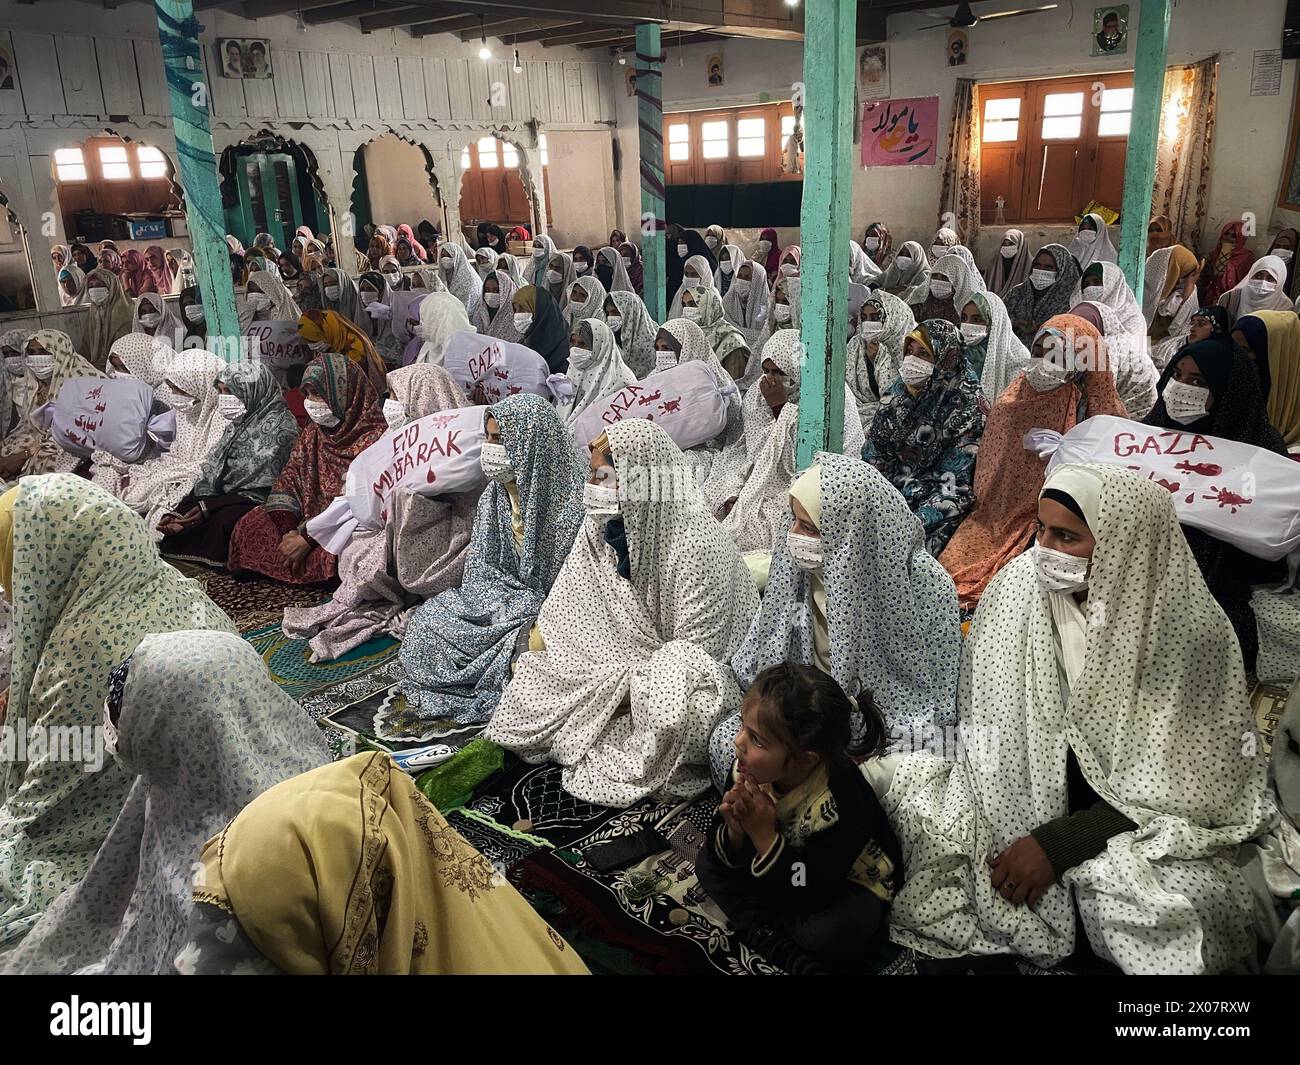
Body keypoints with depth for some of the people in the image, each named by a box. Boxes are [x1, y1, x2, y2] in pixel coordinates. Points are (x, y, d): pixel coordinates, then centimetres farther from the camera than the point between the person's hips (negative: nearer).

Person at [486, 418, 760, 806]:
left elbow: (692, 651, -22)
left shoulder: (696, 544, -25)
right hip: (618, 665, 7)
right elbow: (564, 615, 2)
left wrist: (617, 689, -21)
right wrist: (529, 657, -12)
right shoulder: (603, 525, -3)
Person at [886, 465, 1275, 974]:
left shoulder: (1189, 628, -17)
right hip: (1021, 794, 3)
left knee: (1177, 914, -30)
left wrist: (1056, 844, -19)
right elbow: (984, 723, -2)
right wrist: (1009, 839, -12)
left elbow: (1173, 786, -13)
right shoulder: (1019, 586, -11)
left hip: (1135, 819, -3)